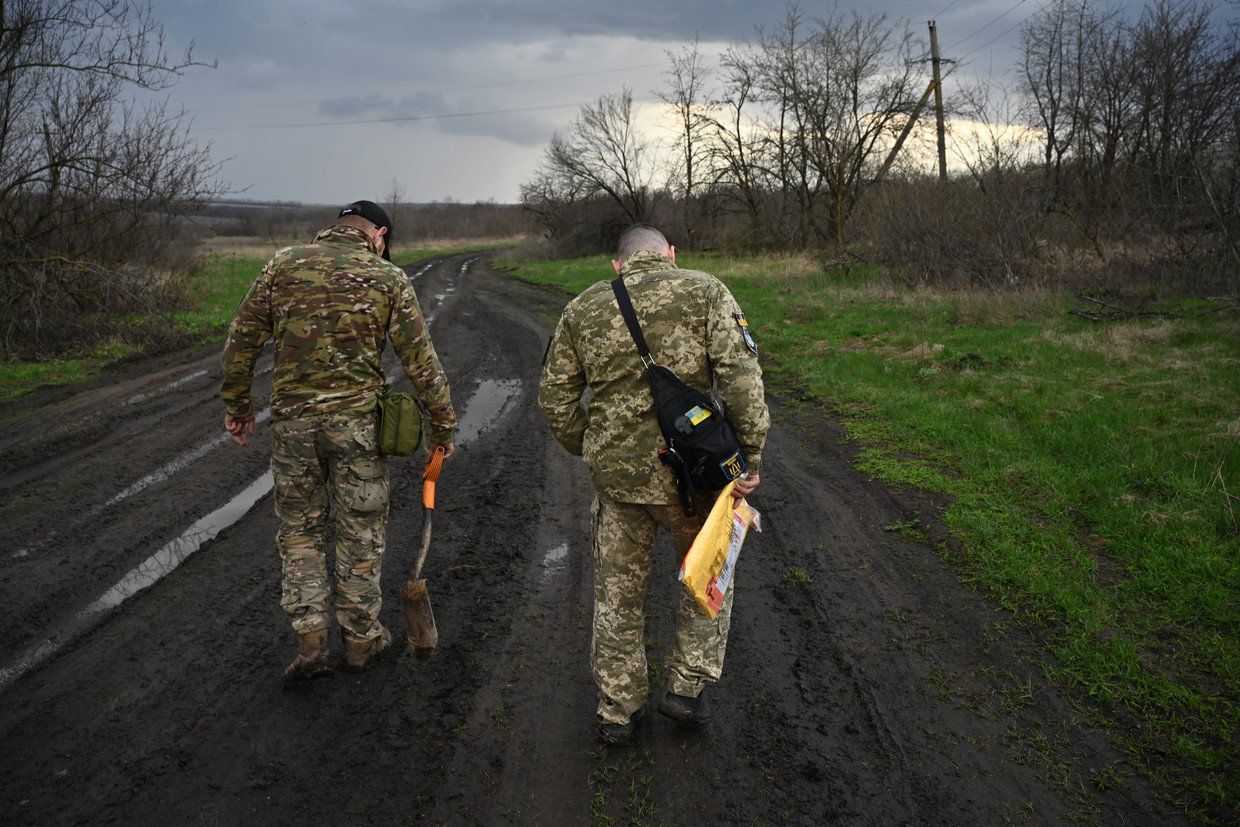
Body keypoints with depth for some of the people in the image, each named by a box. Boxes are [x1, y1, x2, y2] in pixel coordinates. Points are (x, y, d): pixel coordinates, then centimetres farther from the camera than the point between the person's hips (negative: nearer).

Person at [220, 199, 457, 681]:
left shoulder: (283, 265, 3)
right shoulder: (388, 279, -3)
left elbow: (242, 339, 4)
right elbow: (421, 362, -4)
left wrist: (237, 403, 16)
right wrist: (443, 426, 5)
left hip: (292, 420, 2)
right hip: (357, 421, -1)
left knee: (299, 530, 15)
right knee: (361, 533, 12)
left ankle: (311, 642, 12)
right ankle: (360, 639, 24)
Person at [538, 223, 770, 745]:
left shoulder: (583, 309, 8)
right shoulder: (705, 292, -1)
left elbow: (555, 399, 8)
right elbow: (740, 377, -14)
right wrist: (750, 456, -10)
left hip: (614, 473, 3)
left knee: (617, 590, 17)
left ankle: (617, 711, 27)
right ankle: (687, 687, 23)